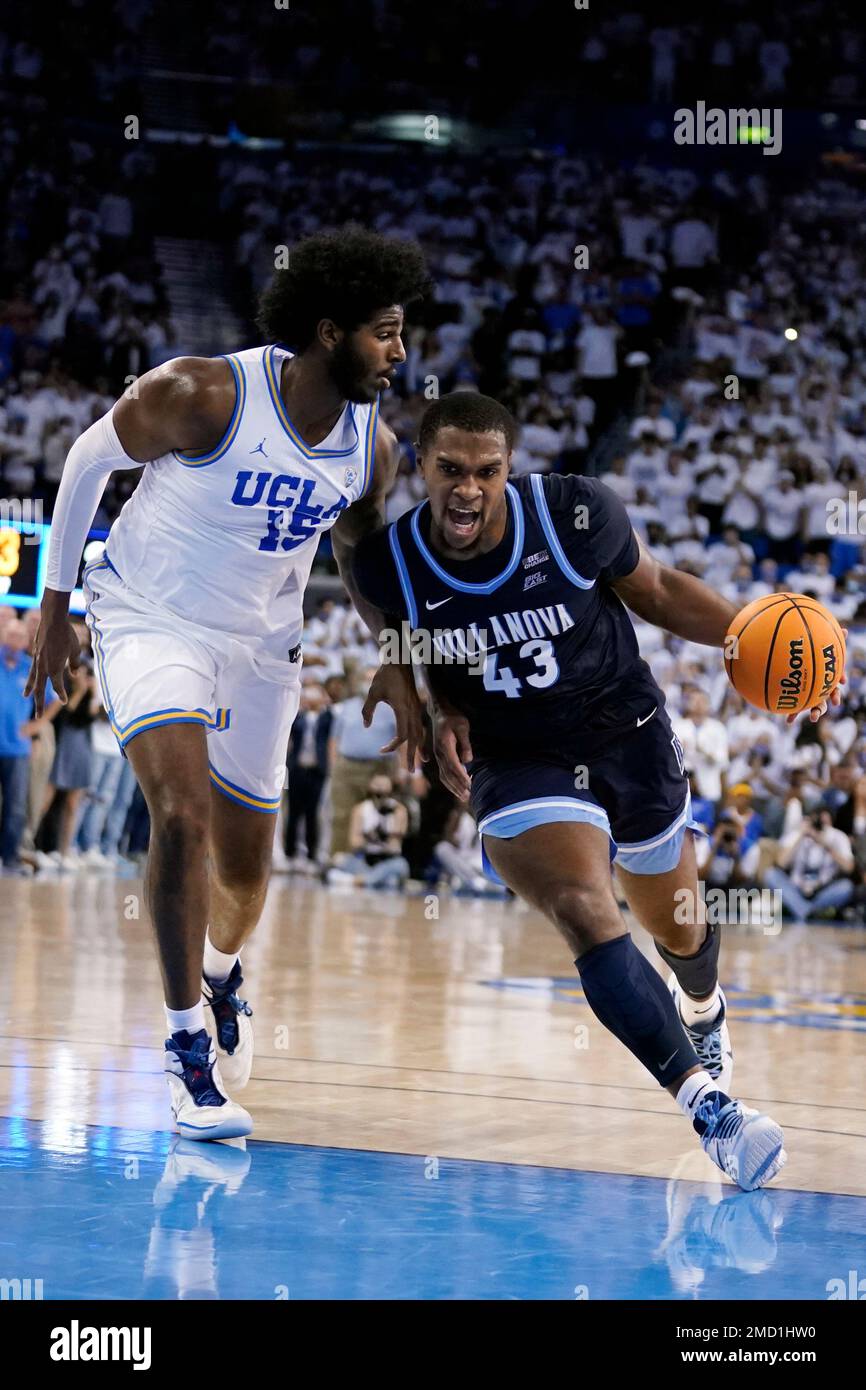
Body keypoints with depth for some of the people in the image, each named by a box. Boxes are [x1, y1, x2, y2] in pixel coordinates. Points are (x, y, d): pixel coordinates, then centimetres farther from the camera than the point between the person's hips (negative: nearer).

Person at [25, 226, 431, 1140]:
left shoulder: (372, 445, -8)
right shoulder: (201, 397, -24)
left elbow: (357, 549, 11)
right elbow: (89, 460, -8)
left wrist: (395, 661, -3)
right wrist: (55, 603, -1)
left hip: (262, 645, 5)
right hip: (149, 620, -5)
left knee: (245, 867, 12)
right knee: (183, 814, -25)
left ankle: (220, 974, 47)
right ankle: (189, 1046, -13)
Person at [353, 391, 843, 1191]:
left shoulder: (575, 515, -21)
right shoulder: (389, 565, -17)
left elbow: (654, 590, -3)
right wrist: (445, 714, -11)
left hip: (629, 738, 1)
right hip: (519, 765, -1)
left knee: (677, 926, 21)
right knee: (585, 912, -29)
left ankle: (702, 1005, 60)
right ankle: (707, 1104, -34)